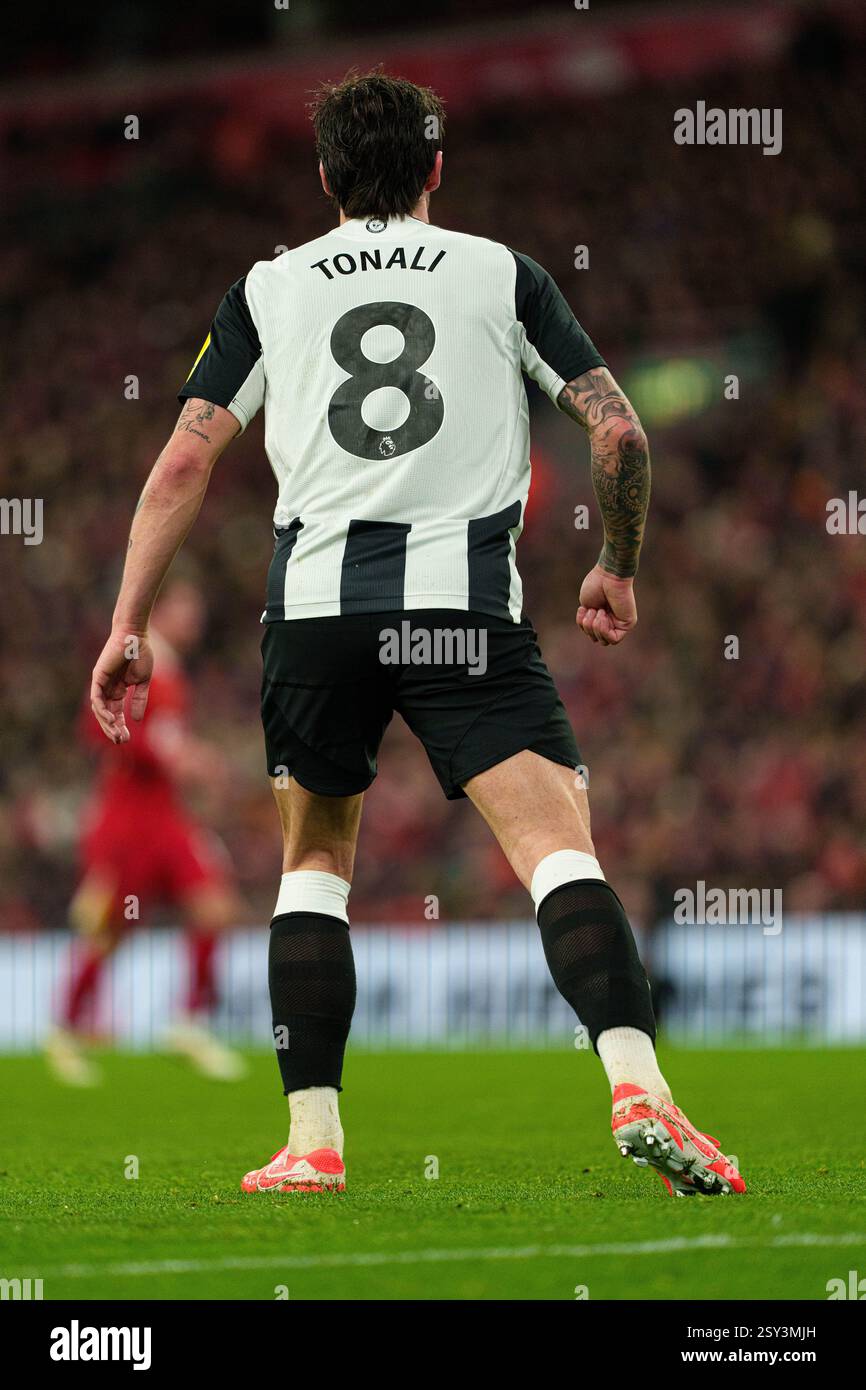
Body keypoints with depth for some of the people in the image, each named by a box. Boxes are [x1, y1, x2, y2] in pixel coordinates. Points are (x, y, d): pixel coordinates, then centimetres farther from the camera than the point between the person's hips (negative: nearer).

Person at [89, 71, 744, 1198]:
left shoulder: (269, 290, 15)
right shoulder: (500, 274, 12)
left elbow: (184, 463, 9)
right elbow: (620, 433, 7)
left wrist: (129, 625, 12)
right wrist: (619, 569, 22)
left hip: (316, 603, 2)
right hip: (464, 602, -2)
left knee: (314, 862, 18)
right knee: (560, 848, -9)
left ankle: (312, 1141, 9)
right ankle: (638, 1085, -31)